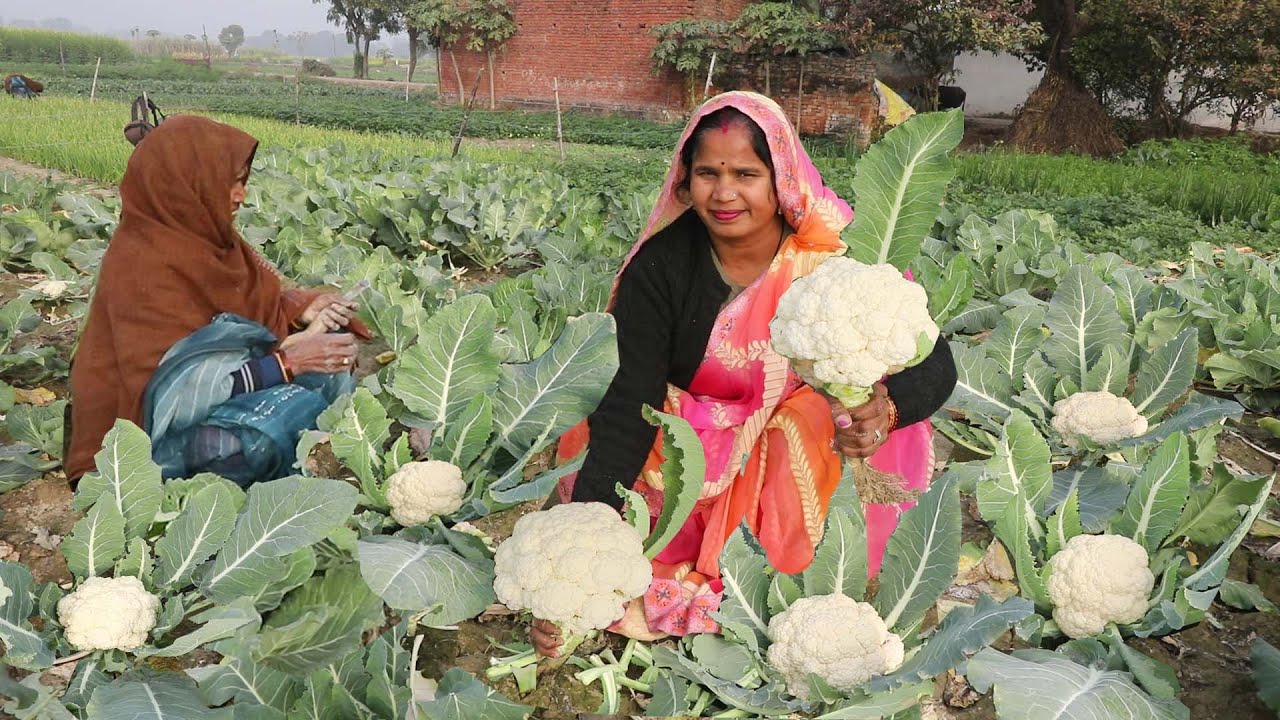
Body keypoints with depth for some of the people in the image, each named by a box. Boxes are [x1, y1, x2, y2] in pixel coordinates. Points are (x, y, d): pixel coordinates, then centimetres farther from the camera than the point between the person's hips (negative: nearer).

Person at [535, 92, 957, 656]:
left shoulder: (838, 255, -19)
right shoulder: (660, 266, -17)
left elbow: (934, 362, -20)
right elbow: (626, 408, -25)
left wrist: (888, 406, -46)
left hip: (807, 456, 0)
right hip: (697, 445, 1)